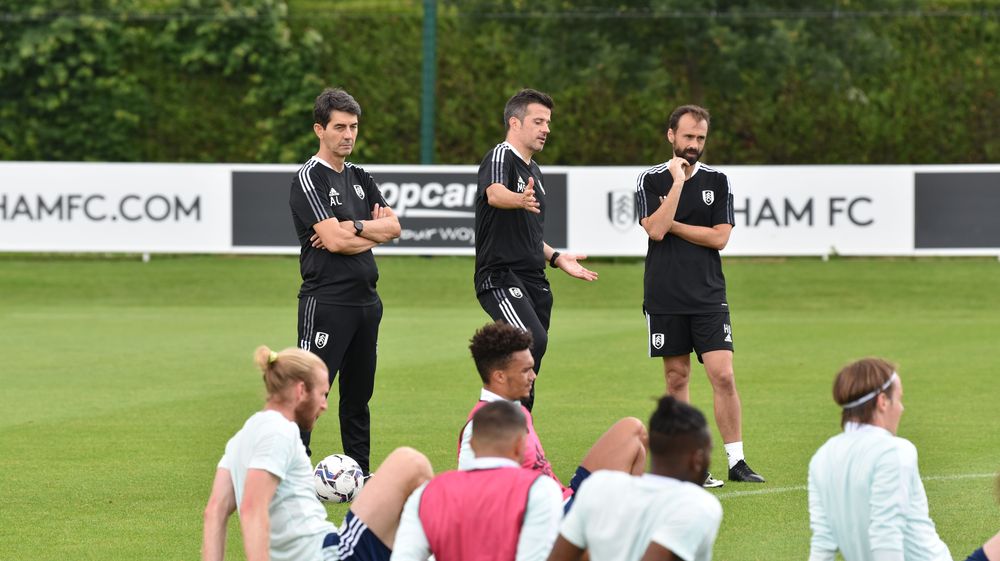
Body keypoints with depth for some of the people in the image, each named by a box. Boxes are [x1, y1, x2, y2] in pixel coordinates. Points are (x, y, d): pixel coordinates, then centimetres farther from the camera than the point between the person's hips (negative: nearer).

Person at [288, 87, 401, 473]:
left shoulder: (359, 178, 16)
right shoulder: (309, 178, -8)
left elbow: (393, 226, 6)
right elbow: (335, 241, -18)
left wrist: (353, 228, -10)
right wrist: (372, 232, -3)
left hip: (365, 299, 8)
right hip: (326, 300, -8)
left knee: (358, 394, 12)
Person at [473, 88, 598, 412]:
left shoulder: (533, 170, 21)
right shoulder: (500, 158, -7)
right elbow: (495, 194, -32)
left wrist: (555, 257, 22)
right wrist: (520, 200, -52)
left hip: (533, 280, 9)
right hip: (501, 277, -9)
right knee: (534, 339, -28)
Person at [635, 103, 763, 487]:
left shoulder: (717, 182, 6)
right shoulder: (650, 181, 2)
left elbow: (720, 237, -2)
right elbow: (656, 229, -13)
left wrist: (672, 225, -6)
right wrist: (678, 181, -14)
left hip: (708, 296, 0)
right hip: (664, 297, 0)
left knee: (723, 374, -9)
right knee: (676, 378, 4)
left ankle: (736, 461, -6)